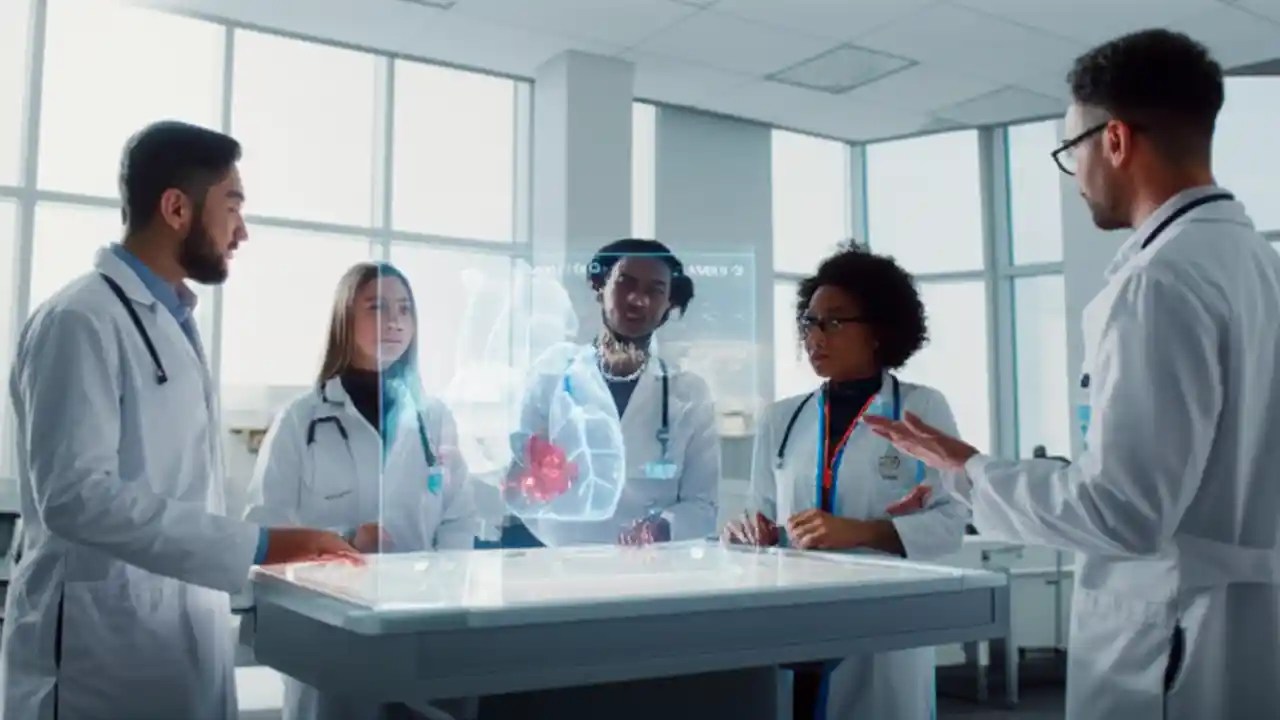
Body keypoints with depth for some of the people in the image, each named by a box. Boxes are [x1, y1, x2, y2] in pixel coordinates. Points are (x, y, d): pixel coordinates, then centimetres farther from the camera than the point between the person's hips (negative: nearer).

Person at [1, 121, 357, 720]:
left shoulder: (172, 323, 14)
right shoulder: (81, 320, -13)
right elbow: (77, 496, -23)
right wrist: (257, 545, -25)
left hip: (185, 637, 8)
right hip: (104, 645, -8)